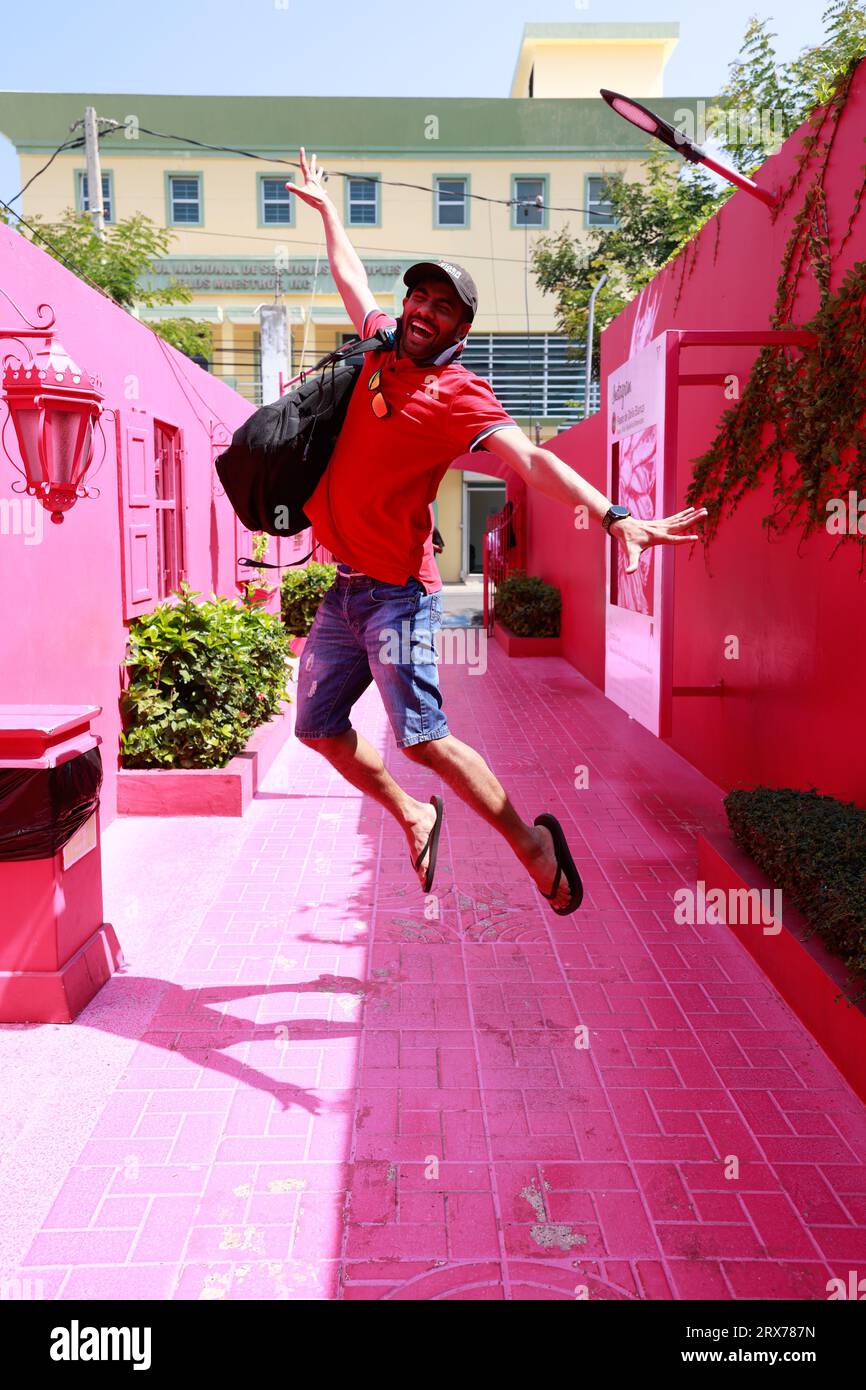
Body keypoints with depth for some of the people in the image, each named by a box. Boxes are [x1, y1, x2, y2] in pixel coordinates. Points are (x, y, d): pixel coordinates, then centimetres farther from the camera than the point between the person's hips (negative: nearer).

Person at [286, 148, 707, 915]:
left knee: (423, 738, -12)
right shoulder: (382, 347, 8)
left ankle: (531, 843, 6)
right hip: (345, 586, 8)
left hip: (398, 592, -7)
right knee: (319, 727, 12)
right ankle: (415, 818, 31)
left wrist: (614, 516, -39)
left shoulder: (458, 393, -11)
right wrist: (325, 205, 43)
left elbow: (532, 459, -24)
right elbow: (350, 274, 28)